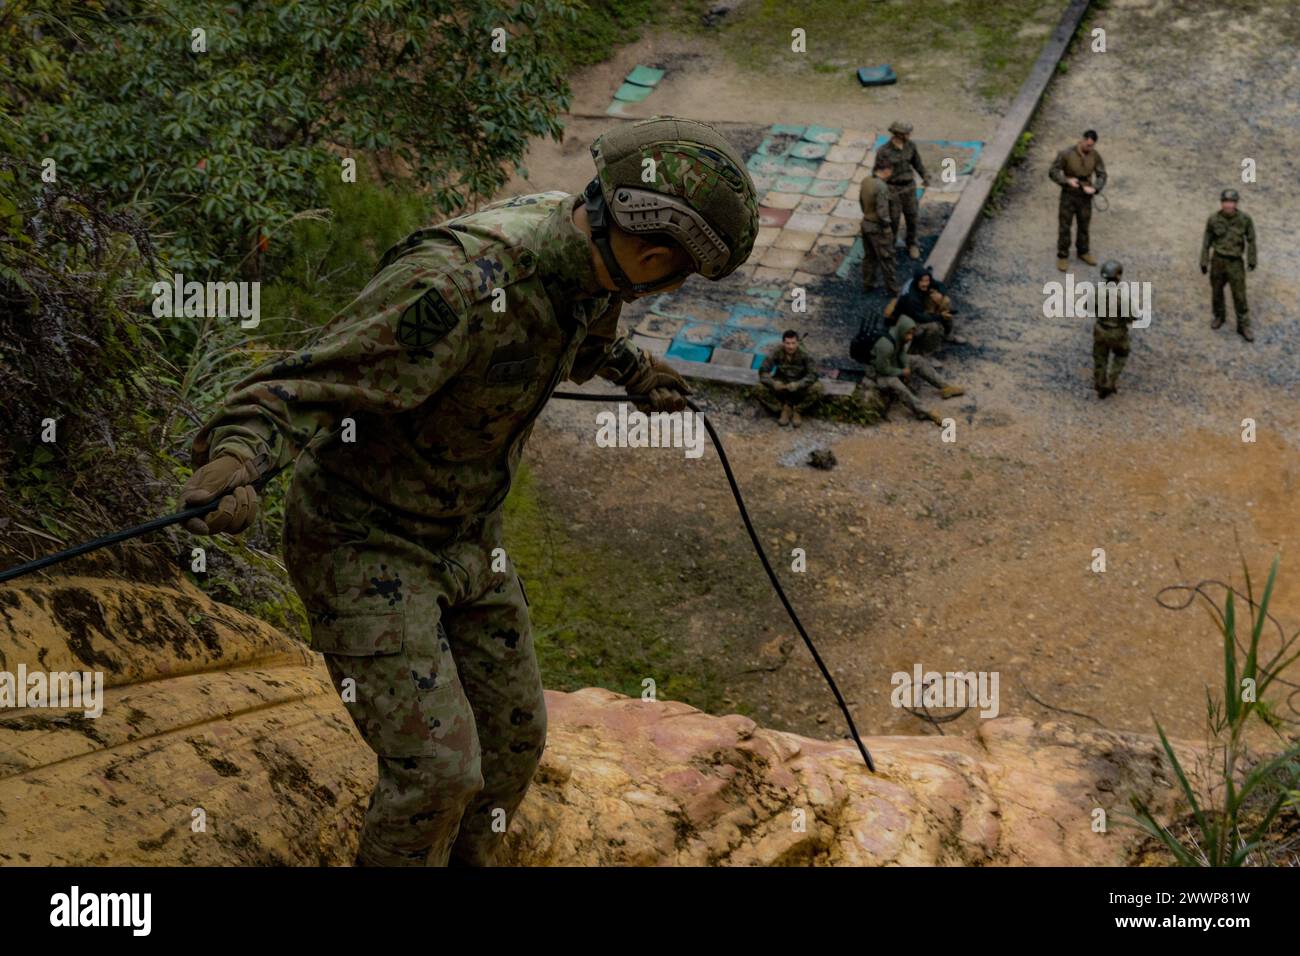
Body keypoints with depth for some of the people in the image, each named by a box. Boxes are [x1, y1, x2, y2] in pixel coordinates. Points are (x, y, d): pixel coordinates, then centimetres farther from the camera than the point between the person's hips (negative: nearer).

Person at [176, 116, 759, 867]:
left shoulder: (592, 259, -5)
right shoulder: (460, 283, -33)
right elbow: (308, 386, -32)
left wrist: (632, 368, 37)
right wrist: (237, 455, -50)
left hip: (468, 537, 8)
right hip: (366, 544, -8)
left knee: (513, 738, 14)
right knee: (438, 767, -14)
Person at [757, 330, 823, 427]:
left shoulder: (804, 353, -23)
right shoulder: (776, 352, -21)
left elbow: (813, 374, -25)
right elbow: (763, 371, -18)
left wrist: (797, 385, -41)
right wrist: (773, 383, -38)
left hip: (800, 383, -1)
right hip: (781, 382, 1)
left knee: (817, 388, -30)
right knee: (761, 388, -25)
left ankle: (797, 410, -5)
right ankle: (785, 408, -3)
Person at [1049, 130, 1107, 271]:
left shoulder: (1095, 155, -8)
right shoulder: (1066, 154, -19)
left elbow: (1102, 175, -2)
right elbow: (1053, 172, -13)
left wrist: (1095, 188, -20)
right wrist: (1067, 180, -27)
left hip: (1085, 196, 3)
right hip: (1068, 196, -3)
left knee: (1084, 225, 17)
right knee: (1064, 226, 4)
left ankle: (1083, 251, 37)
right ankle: (1062, 256, 19)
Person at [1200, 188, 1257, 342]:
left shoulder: (1245, 219, -14)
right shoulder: (1213, 220, -11)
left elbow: (1251, 240, -2)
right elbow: (1206, 242, -1)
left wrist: (1252, 261, 4)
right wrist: (1203, 263, 2)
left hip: (1235, 263, -1)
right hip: (1218, 260, 1)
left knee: (1240, 296, 2)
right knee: (1216, 291, 17)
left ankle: (1243, 327, 17)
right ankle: (1219, 316, 43)